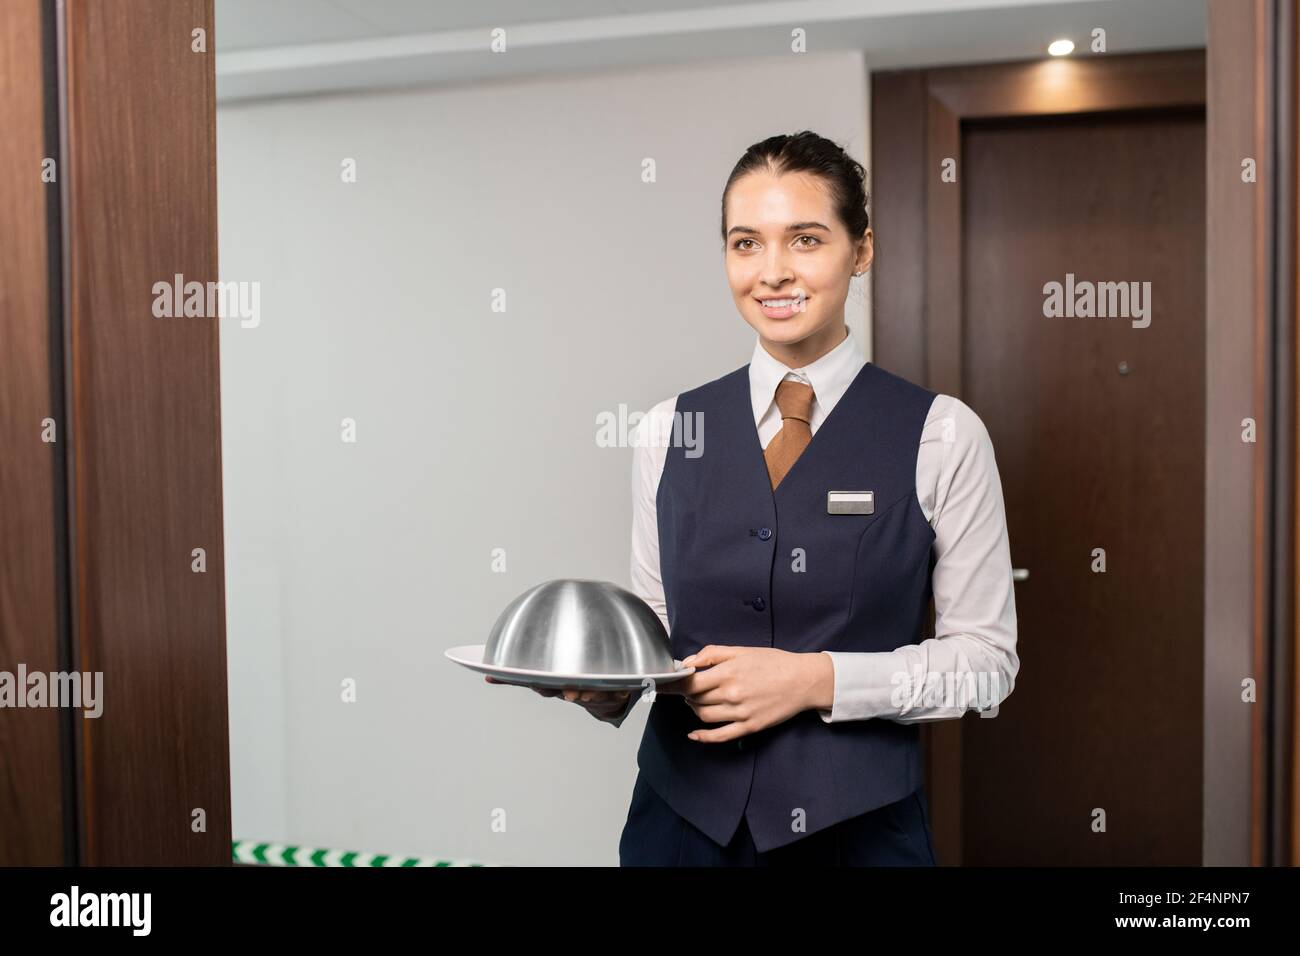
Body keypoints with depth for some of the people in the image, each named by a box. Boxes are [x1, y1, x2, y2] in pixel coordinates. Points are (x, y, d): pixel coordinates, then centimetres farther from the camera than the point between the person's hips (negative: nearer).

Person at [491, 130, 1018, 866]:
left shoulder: (940, 435, -8)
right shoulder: (669, 433, 1)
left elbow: (985, 659, -6)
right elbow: (657, 633, 7)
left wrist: (816, 679, -18)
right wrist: (601, 681, -13)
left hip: (856, 826, -2)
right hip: (682, 819, 3)